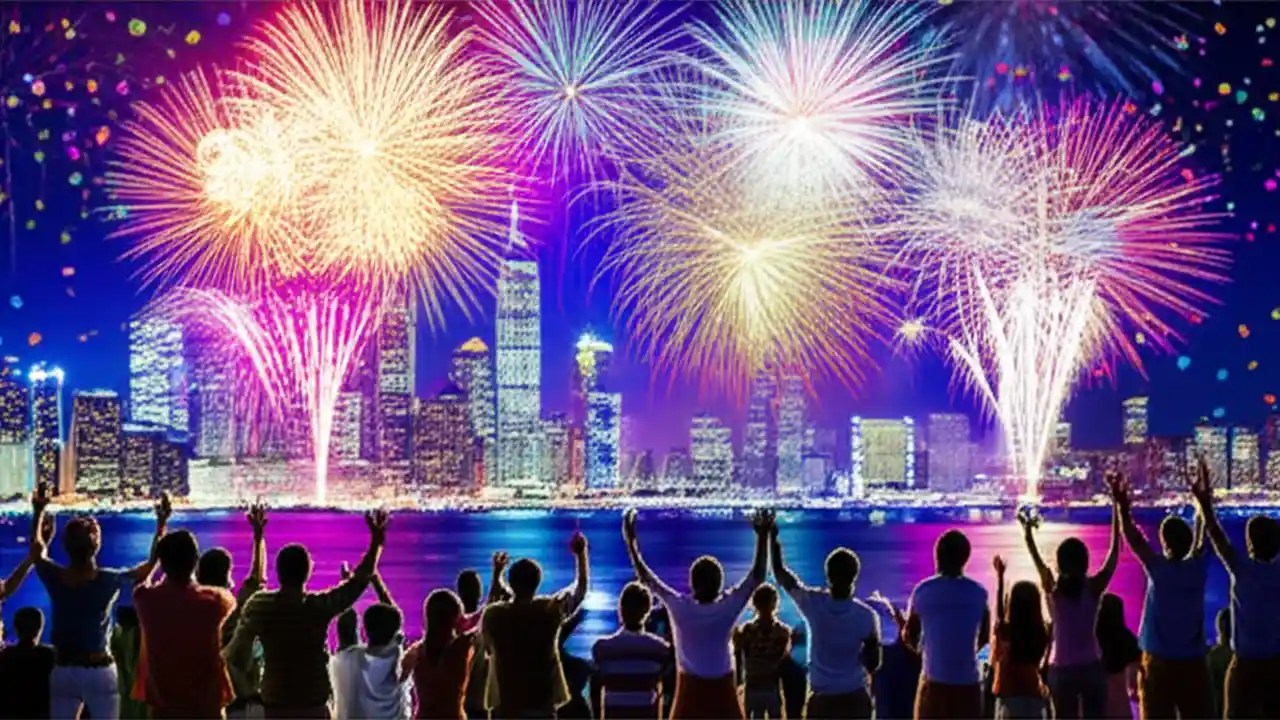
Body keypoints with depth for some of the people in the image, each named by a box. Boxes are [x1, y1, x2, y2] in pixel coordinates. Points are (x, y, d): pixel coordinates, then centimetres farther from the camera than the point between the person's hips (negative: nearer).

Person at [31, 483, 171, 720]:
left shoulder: (54, 578, -3)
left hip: (63, 671, 3)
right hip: (100, 671, -3)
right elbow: (151, 564, 3)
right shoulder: (108, 580, -10)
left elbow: (36, 551, 18)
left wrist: (38, 513, 23)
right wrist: (161, 524, 6)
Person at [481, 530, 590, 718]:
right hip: (542, 704, -1)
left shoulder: (492, 615, -4)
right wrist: (580, 553, 20)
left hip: (506, 705, 1)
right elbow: (580, 588, 11)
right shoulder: (550, 610, -5)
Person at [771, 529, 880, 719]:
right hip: (855, 700, 0)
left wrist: (771, 537, 12)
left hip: (821, 700, 0)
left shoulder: (813, 604, -11)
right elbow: (873, 664, -4)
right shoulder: (867, 616, -12)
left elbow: (780, 573, 3)